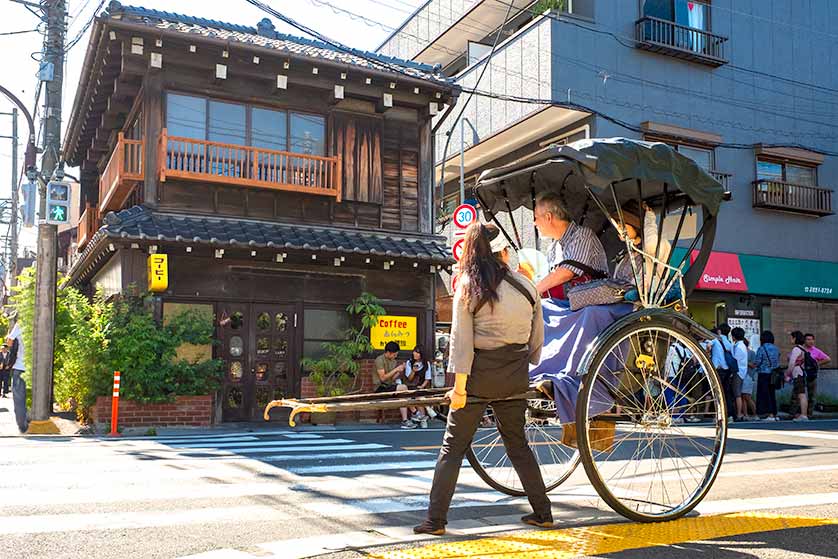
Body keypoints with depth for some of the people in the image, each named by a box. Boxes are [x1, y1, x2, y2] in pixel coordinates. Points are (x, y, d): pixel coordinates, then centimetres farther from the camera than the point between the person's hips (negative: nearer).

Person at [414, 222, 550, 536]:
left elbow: (461, 340, -11)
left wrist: (459, 386, -10)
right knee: (517, 443, 19)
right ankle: (542, 513, 24)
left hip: (479, 376, -4)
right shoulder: (527, 286, 3)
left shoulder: (468, 286, -6)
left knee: (453, 447, 5)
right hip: (514, 380, 4)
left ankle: (435, 520, 6)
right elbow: (537, 340, 6)